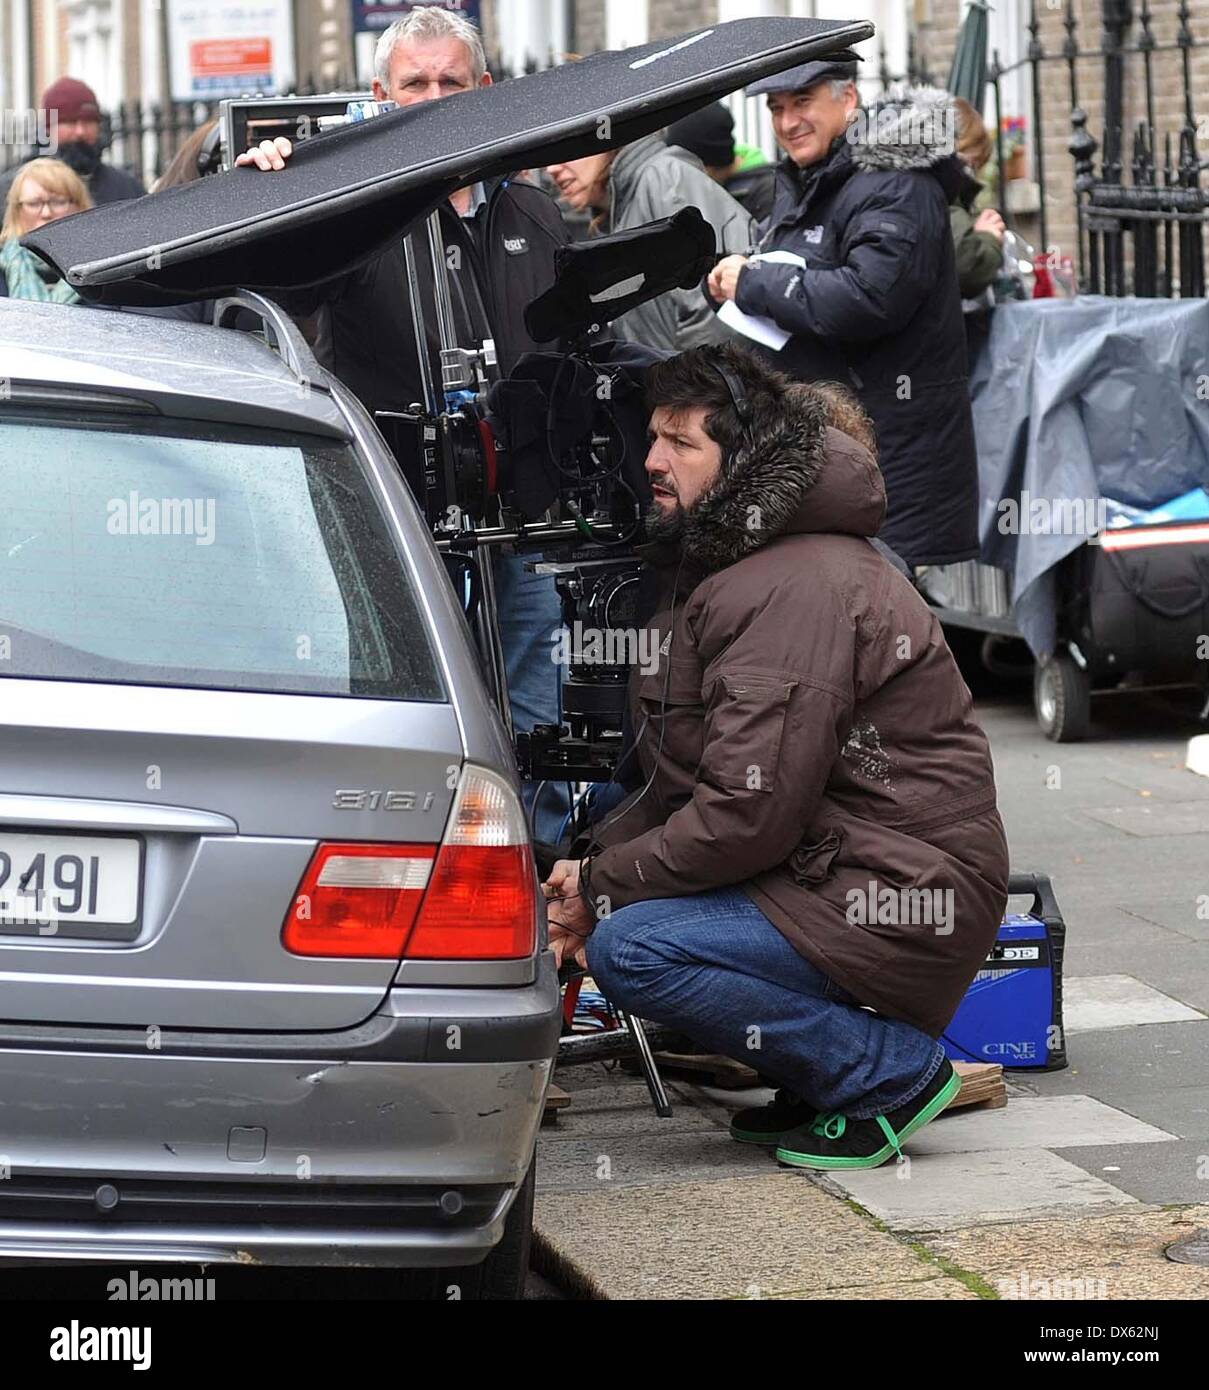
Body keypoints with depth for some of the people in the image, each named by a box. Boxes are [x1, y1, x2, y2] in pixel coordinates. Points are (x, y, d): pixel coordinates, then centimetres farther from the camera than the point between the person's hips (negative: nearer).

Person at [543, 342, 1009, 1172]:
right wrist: (594, 869, 0)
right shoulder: (725, 572, 16)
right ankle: (821, 1082, 12)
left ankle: (894, 1071, -10)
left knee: (629, 952, -21)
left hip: (905, 898, -11)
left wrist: (604, 885, -12)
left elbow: (749, 814, -24)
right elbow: (679, 784, 16)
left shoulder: (797, 588, -19)